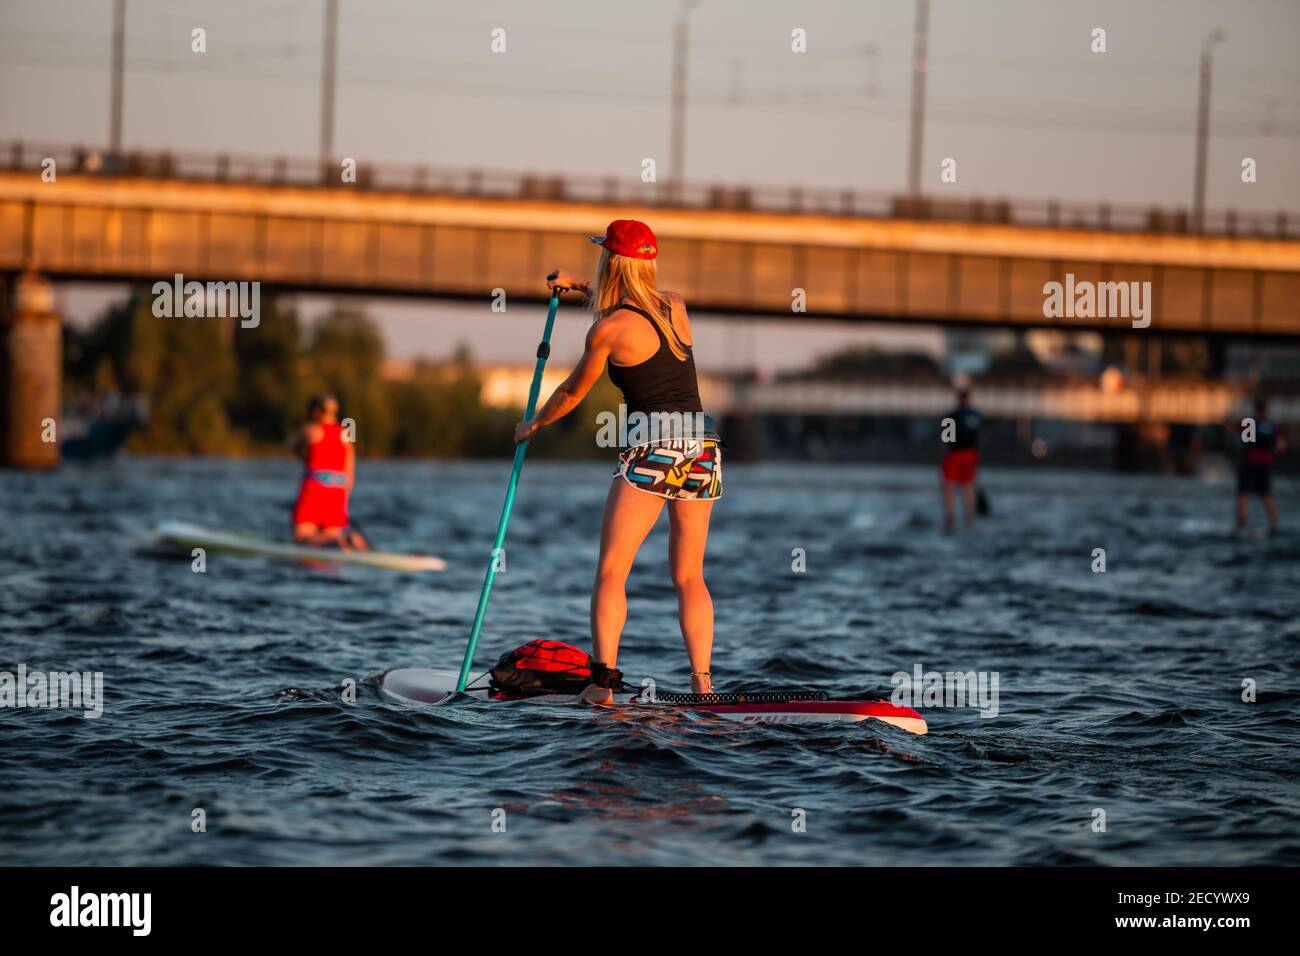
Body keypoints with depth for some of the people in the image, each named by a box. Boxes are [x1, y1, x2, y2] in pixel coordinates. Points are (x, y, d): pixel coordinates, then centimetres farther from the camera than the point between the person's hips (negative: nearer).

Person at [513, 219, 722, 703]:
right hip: (702, 446, 6)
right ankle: (702, 684, 2)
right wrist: (579, 283, 48)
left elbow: (573, 392, 9)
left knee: (611, 571, 0)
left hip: (651, 451, -6)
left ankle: (603, 679, -11)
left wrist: (531, 425, 27)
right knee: (689, 577, 10)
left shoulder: (608, 329, -6)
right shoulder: (675, 306, 10)